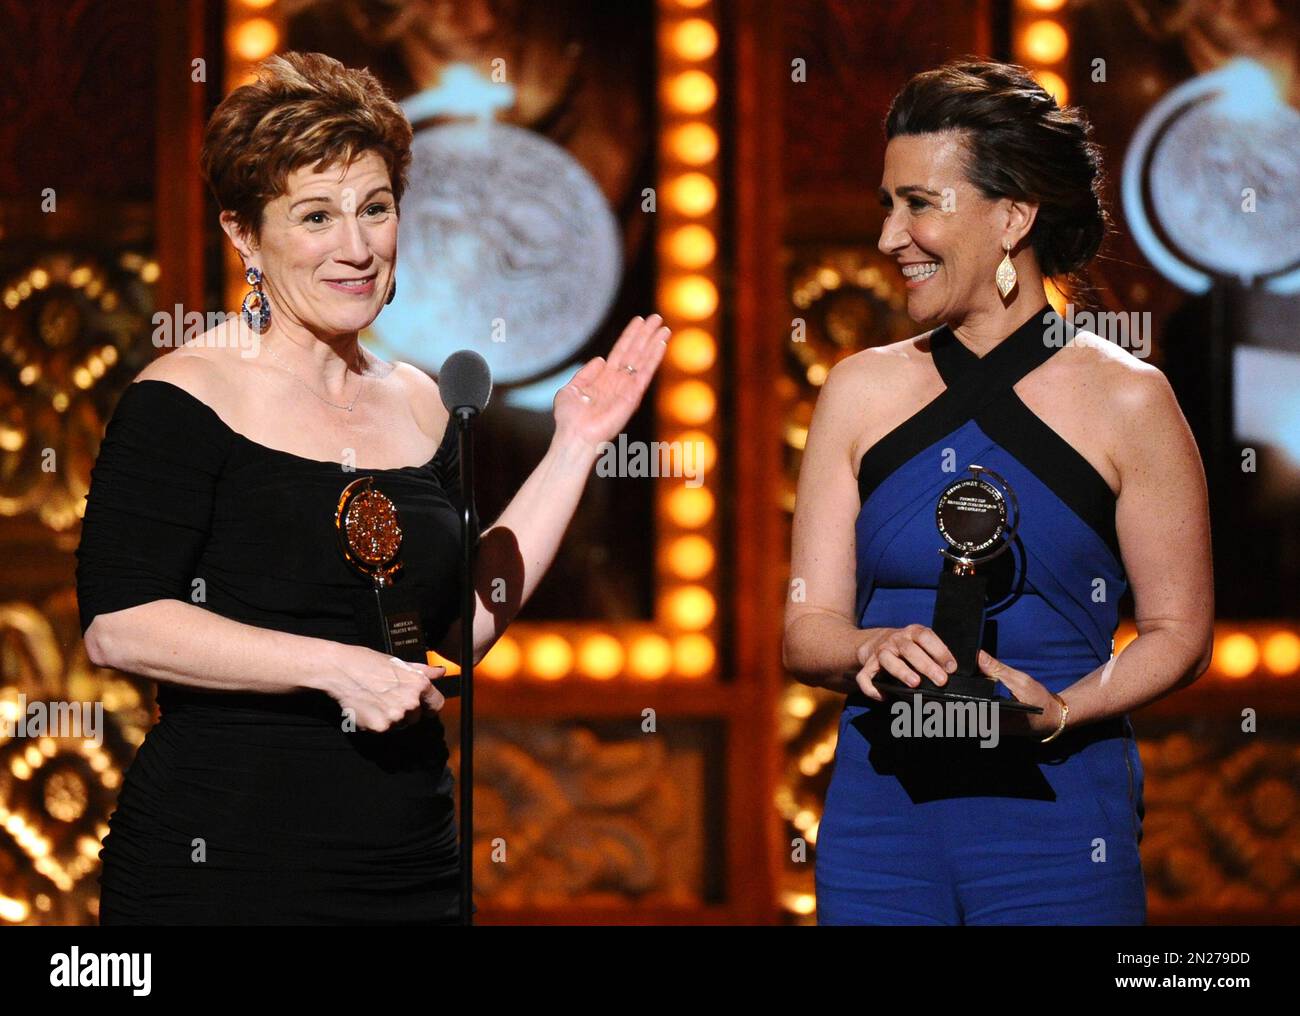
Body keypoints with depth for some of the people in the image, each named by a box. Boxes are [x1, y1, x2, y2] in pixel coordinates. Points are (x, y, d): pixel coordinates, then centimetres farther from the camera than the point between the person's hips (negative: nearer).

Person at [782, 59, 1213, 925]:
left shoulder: (1124, 400, -2)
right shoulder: (863, 392, 7)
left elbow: (1179, 633, 0)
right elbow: (807, 629, 6)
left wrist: (1058, 711, -17)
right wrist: (873, 650, -16)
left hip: (1053, 821, -3)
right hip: (879, 812, 3)